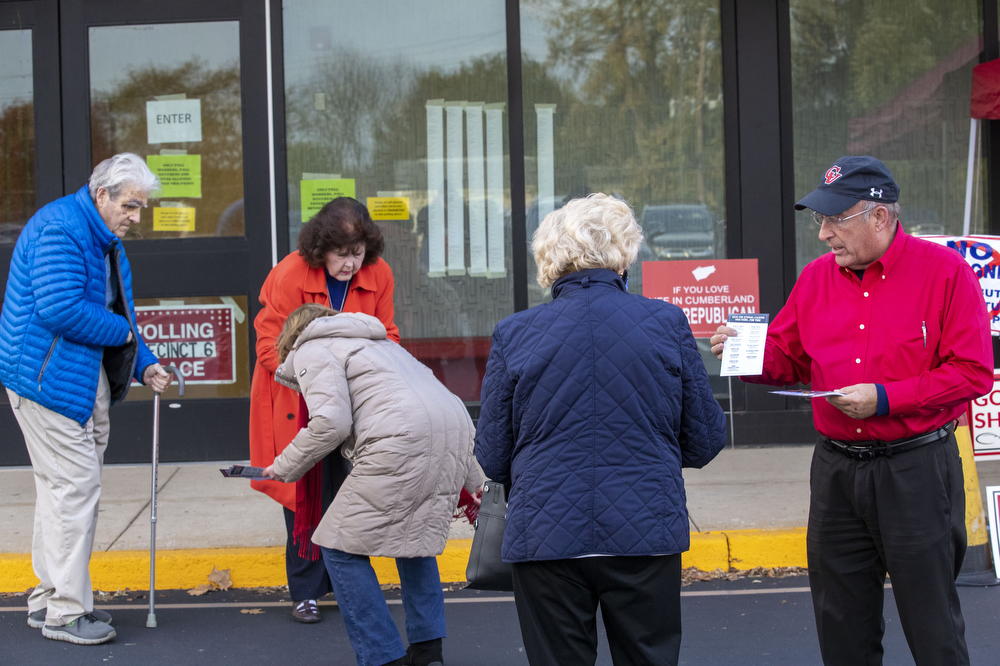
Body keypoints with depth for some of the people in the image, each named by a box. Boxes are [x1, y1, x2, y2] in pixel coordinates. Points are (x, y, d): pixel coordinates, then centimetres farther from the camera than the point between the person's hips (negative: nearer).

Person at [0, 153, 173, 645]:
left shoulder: (107, 242, 15)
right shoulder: (59, 230, -17)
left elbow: (119, 312, 20)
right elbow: (60, 309, -27)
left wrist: (144, 366, 5)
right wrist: (122, 332, -15)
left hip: (86, 383, 10)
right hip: (47, 378, -10)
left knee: (63, 487, 15)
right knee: (75, 486, -9)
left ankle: (50, 598, 25)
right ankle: (65, 612, -2)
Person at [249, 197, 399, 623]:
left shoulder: (378, 275, -8)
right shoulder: (290, 275, -20)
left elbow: (386, 333, 3)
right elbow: (270, 347, -18)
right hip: (295, 399, -3)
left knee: (346, 486, 5)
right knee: (304, 490, 0)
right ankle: (306, 591, 10)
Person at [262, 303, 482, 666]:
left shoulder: (312, 351, 12)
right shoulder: (379, 342, 38)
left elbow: (331, 421, -7)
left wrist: (285, 467, 9)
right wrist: (472, 482, 36)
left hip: (401, 445, -9)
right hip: (456, 431, 9)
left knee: (342, 549, 4)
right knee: (414, 535, 27)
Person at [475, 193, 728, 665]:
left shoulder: (513, 334, -2)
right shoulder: (667, 323, -1)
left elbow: (492, 458, 3)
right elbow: (705, 440, 5)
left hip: (546, 536, 0)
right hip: (645, 534, 0)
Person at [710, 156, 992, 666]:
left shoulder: (944, 271, -8)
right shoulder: (816, 277, 8)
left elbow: (973, 371, -12)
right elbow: (788, 357, 16)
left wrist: (886, 397, -17)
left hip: (916, 469, -5)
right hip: (836, 467, 5)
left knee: (931, 621, 3)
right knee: (841, 624, 12)